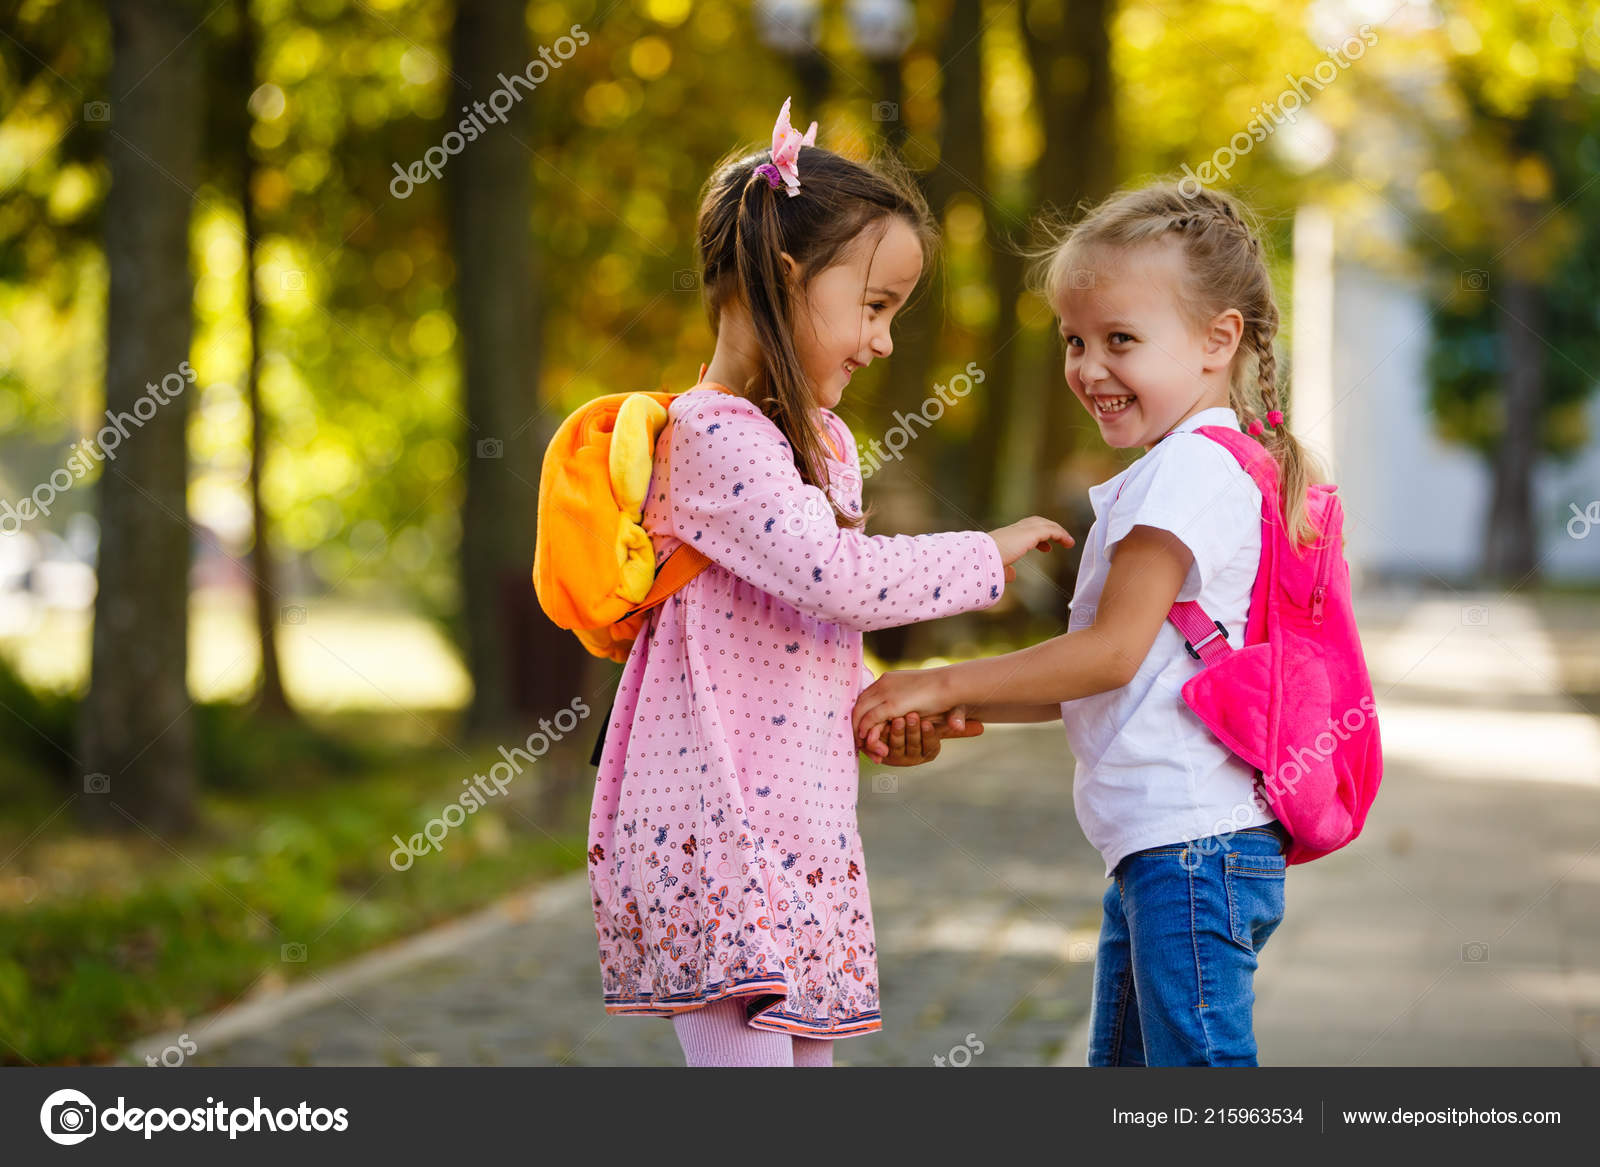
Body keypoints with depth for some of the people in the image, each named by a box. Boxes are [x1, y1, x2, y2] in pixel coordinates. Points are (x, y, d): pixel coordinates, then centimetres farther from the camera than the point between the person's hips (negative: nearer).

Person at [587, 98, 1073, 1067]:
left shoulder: (824, 441, 17)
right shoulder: (715, 437, -14)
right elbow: (833, 574, -26)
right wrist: (986, 555, -14)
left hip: (802, 823, 10)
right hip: (716, 826, -10)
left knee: (808, 1043, 11)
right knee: (744, 1045, -13)